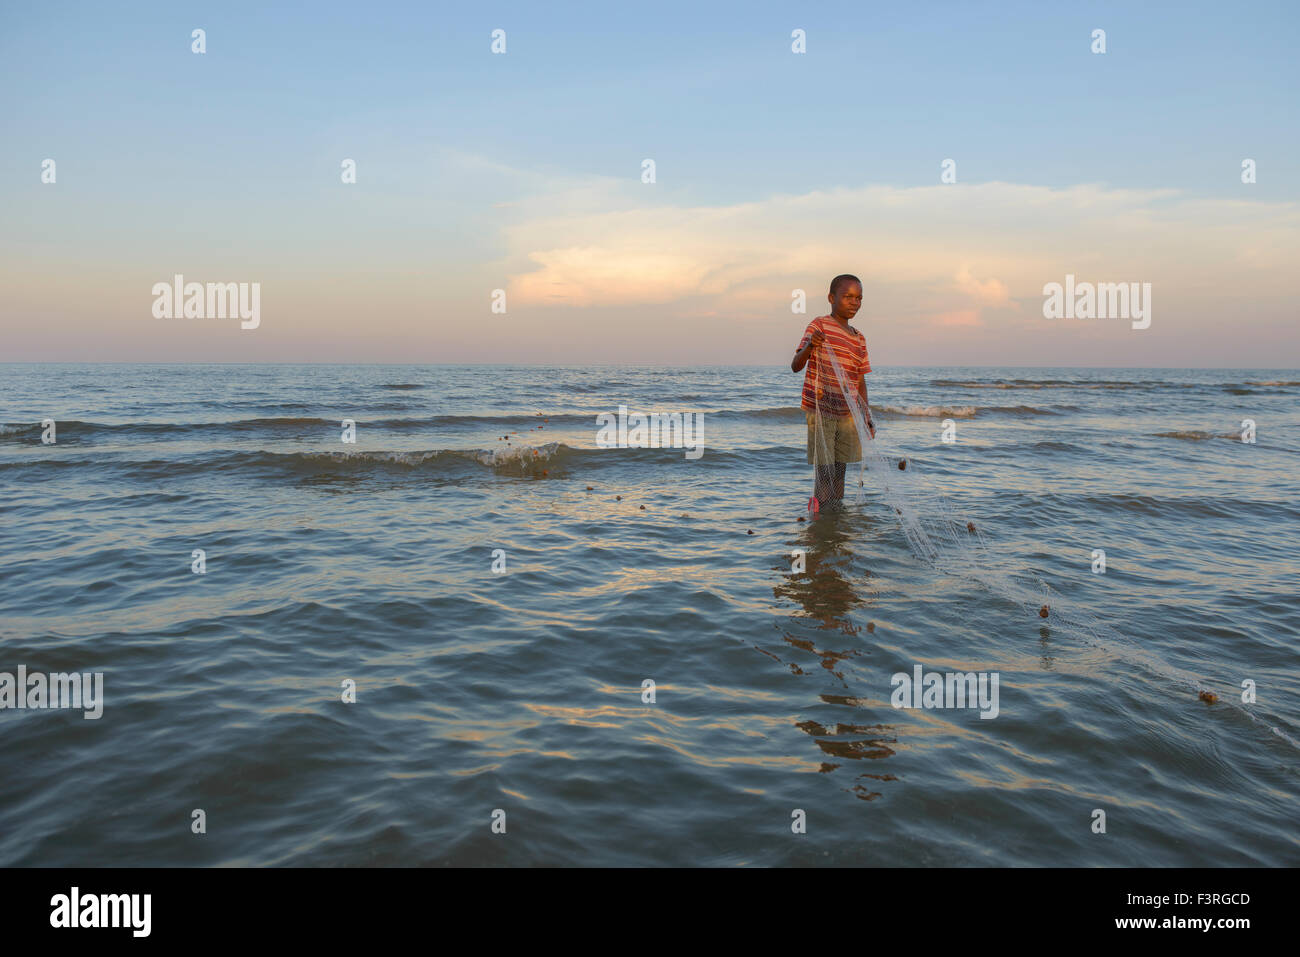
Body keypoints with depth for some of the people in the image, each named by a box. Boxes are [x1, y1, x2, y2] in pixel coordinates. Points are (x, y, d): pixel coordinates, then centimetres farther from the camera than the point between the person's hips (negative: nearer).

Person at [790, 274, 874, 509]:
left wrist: (866, 416, 9)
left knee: (840, 471, 10)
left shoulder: (859, 339, 12)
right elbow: (796, 366, -15)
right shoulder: (819, 325, -7)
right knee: (825, 473, -9)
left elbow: (860, 380, 17)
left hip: (847, 413, 6)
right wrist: (809, 346, -34)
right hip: (819, 410, -6)